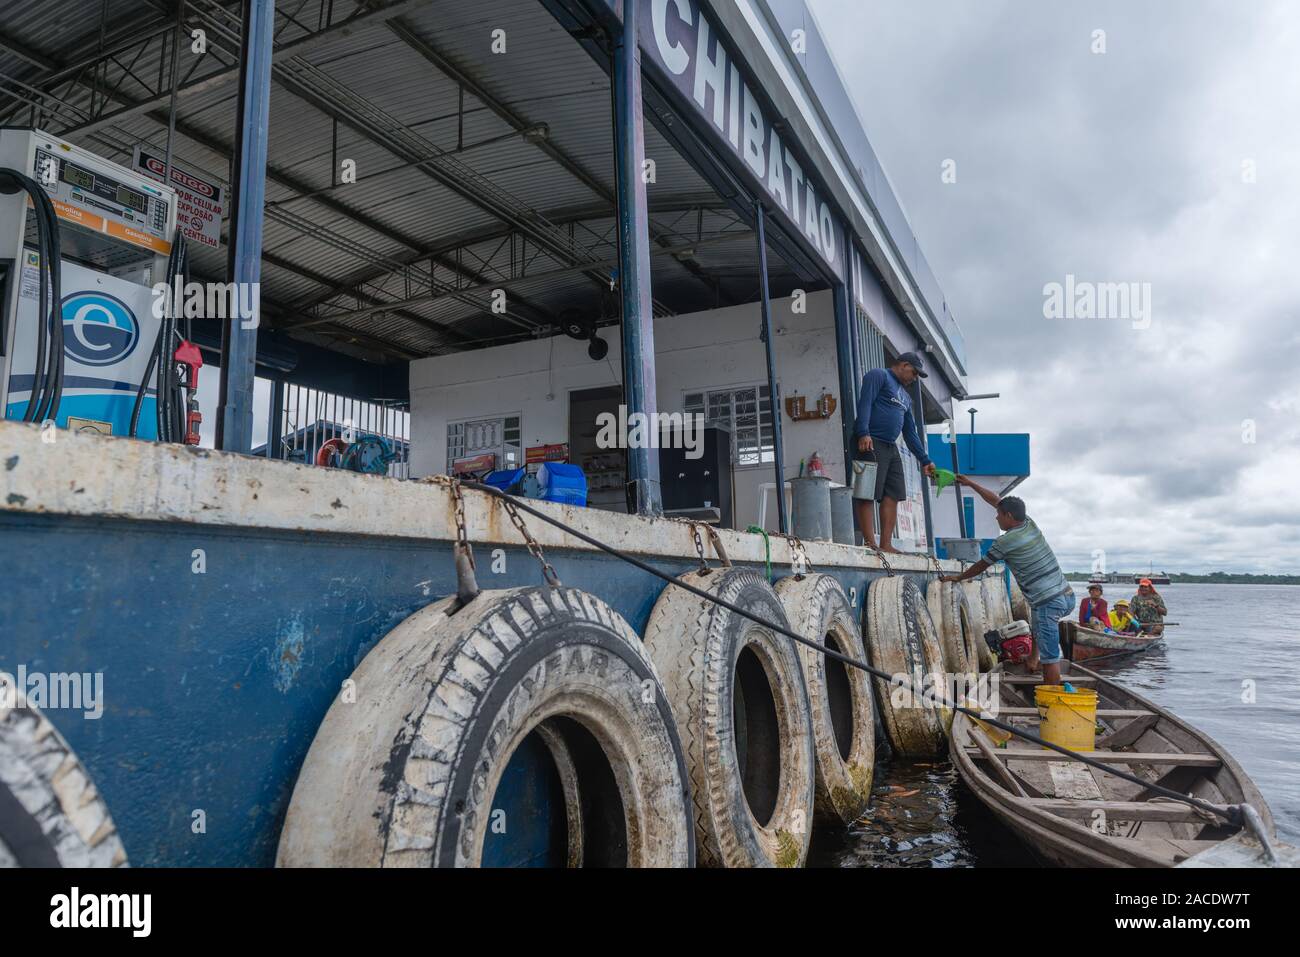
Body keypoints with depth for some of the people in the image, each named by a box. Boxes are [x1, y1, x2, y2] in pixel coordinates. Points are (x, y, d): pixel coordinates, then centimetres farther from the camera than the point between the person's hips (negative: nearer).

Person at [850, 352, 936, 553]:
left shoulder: (905, 397, 29)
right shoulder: (878, 376, 3)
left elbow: (910, 433, 28)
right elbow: (864, 403, -12)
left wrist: (925, 460, 22)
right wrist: (863, 433, -25)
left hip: (892, 448, 9)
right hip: (870, 444, -9)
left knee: (892, 497, 2)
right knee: (866, 496, -10)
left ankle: (886, 545, 4)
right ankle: (870, 544, -13)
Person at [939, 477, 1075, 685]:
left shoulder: (1004, 541, -9)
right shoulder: (1029, 524, 12)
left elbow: (981, 566, 6)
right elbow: (996, 501, 24)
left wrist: (957, 577, 23)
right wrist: (971, 484, 32)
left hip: (1048, 603, -9)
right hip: (1068, 596, 9)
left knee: (1050, 658, -6)